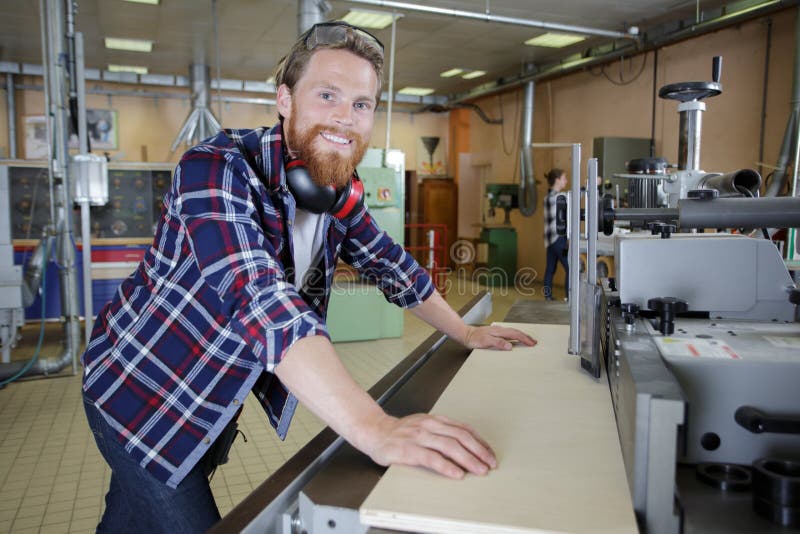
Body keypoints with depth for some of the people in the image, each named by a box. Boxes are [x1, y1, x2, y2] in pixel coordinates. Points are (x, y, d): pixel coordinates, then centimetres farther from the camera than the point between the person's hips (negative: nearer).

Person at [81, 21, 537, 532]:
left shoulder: (341, 192, -6)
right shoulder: (218, 168, -29)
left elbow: (388, 262, 9)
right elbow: (261, 299, -42)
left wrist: (466, 332, 10)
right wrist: (375, 430, -50)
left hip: (214, 406, 6)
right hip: (141, 393, -6)